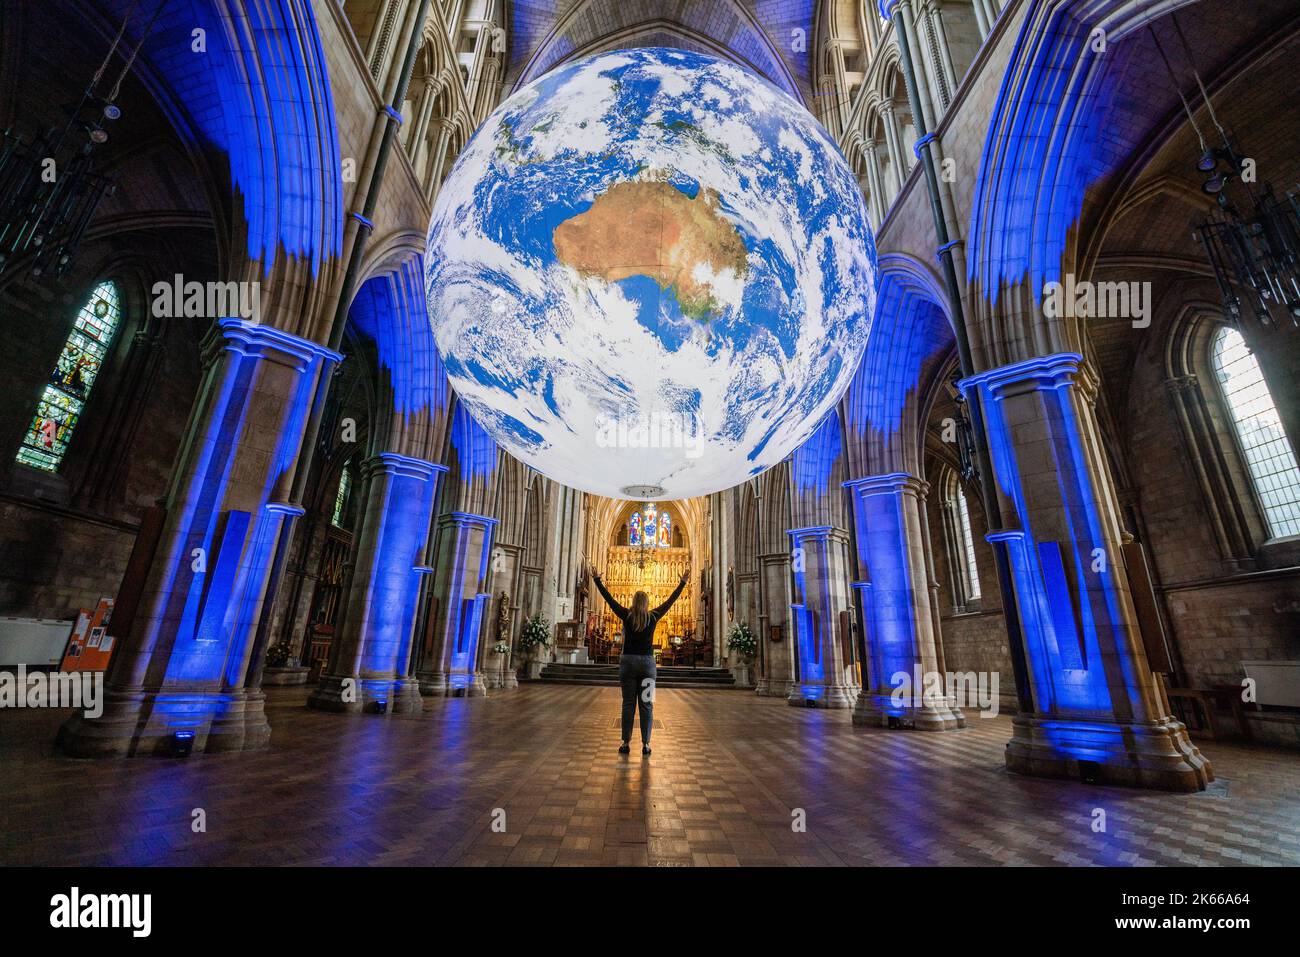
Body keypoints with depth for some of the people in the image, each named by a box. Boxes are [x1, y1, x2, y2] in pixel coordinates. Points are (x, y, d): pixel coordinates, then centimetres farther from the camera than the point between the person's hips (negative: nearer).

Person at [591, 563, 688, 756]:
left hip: (628, 661, 0)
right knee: (646, 704, 5)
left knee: (628, 703, 6)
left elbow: (608, 598, 0)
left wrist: (597, 579, 7)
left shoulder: (627, 616, -4)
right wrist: (683, 582, 12)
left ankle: (626, 743, 10)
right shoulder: (653, 617, -2)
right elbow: (671, 600, 4)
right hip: (647, 662, 0)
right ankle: (645, 744, 6)